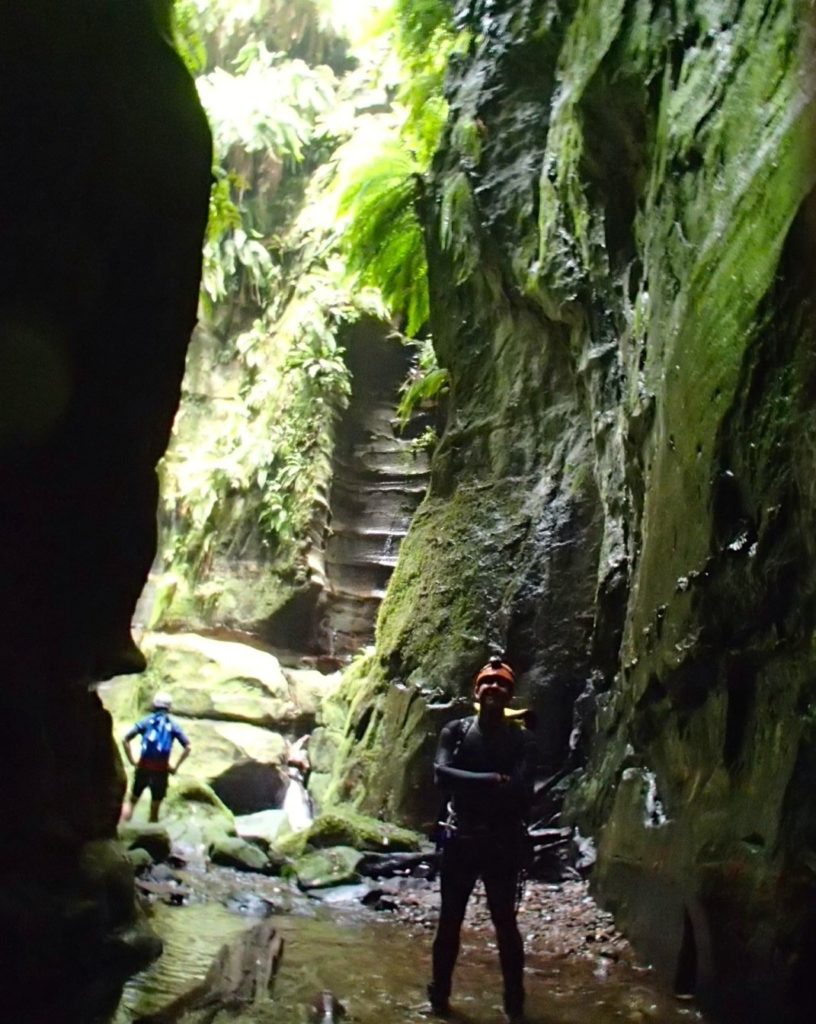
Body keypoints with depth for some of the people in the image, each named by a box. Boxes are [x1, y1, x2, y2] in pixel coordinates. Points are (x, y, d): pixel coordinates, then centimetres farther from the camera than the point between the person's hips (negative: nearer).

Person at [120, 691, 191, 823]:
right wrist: (176, 766, 1)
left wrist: (132, 761, 0)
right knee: (155, 808, 11)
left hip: (143, 767, 0)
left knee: (132, 800, 18)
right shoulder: (172, 725, 5)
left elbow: (125, 740, -4)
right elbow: (187, 747, -4)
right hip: (161, 770, 0)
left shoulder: (146, 721, 5)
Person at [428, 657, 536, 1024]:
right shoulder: (455, 731, 0)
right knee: (450, 921, 9)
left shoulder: (521, 739, -3)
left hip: (503, 842, -1)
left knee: (505, 924, 5)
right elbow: (441, 773, -16)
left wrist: (467, 786, -17)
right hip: (460, 839, 1)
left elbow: (521, 791, -16)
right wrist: (492, 781, -21)